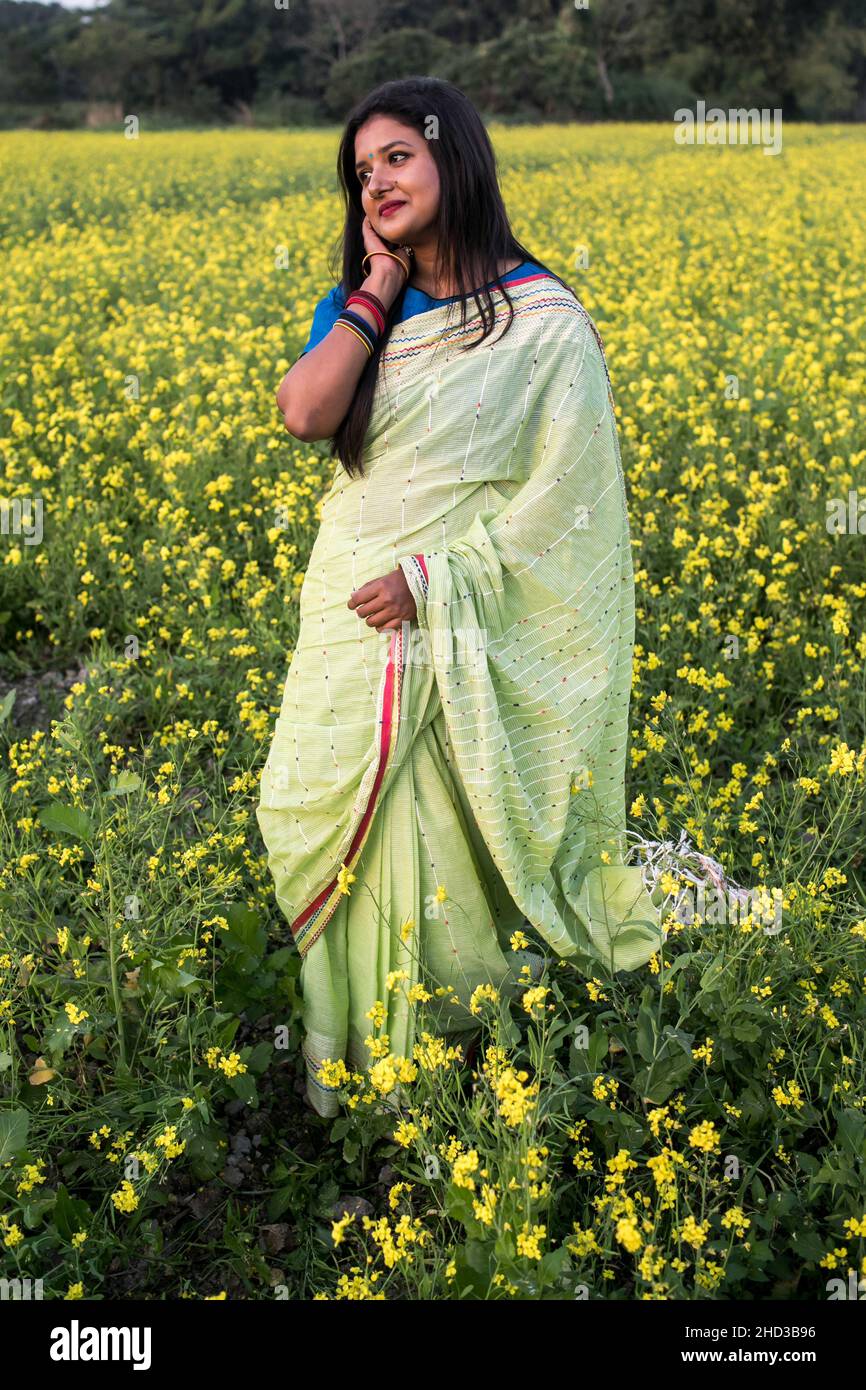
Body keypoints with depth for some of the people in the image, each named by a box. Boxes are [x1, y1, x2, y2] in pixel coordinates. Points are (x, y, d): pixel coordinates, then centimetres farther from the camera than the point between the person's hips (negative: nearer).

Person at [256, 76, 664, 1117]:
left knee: (438, 847, -1)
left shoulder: (544, 320, -5)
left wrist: (430, 576, -17)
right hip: (352, 610, 5)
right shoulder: (360, 306, 10)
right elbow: (303, 415, -9)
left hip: (462, 624, -5)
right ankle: (348, 1079, 27)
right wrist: (377, 291, -6)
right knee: (337, 831, 8)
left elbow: (561, 495, -11)